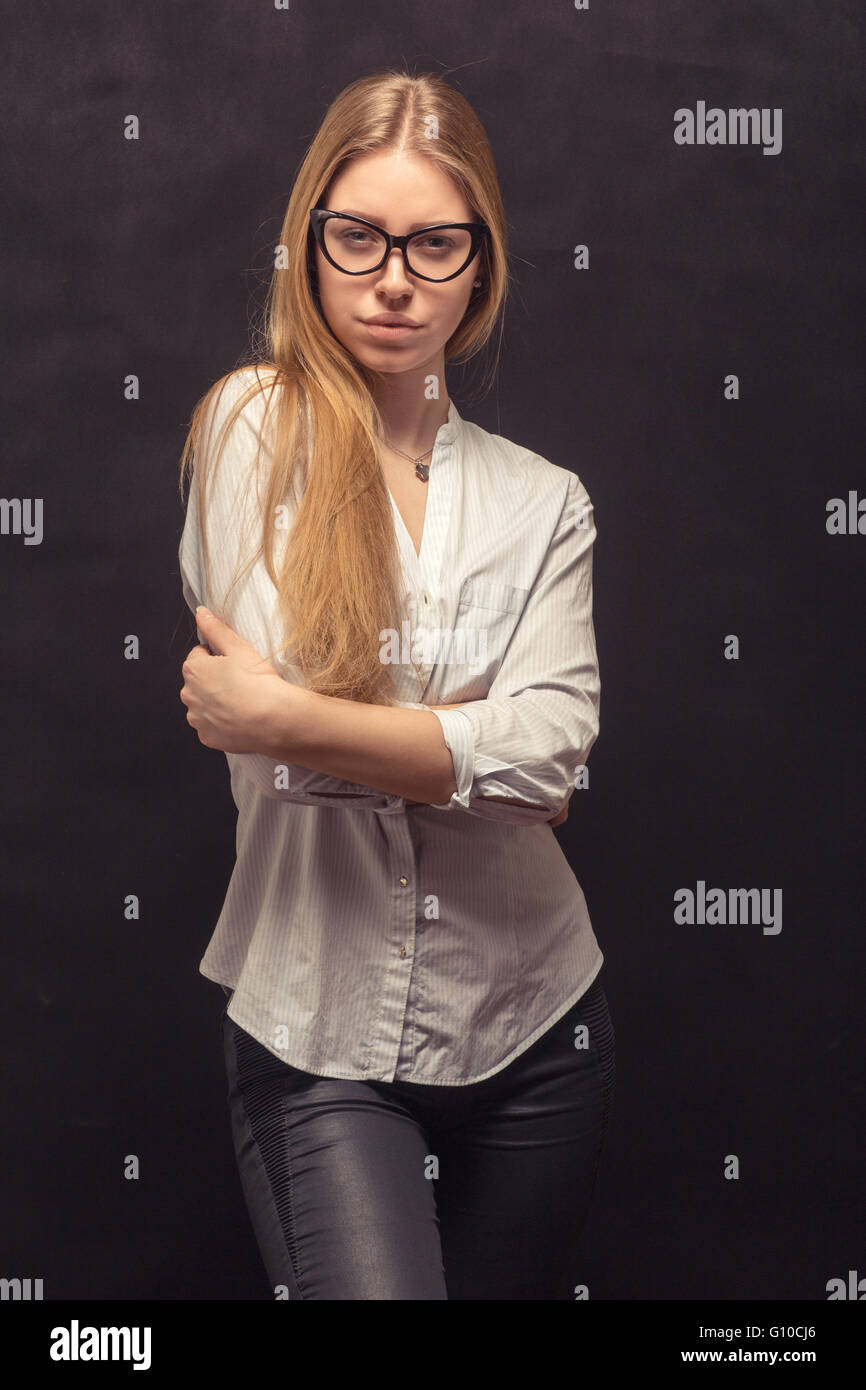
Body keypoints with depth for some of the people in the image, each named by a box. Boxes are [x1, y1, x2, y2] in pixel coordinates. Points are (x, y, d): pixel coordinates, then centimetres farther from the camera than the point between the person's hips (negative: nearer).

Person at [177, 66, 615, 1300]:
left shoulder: (542, 501, 2)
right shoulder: (251, 425, -5)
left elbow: (550, 755, -15)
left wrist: (285, 715, -18)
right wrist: (477, 743, -10)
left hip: (529, 1023, 3)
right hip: (315, 1029, -3)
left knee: (518, 1284, 20)